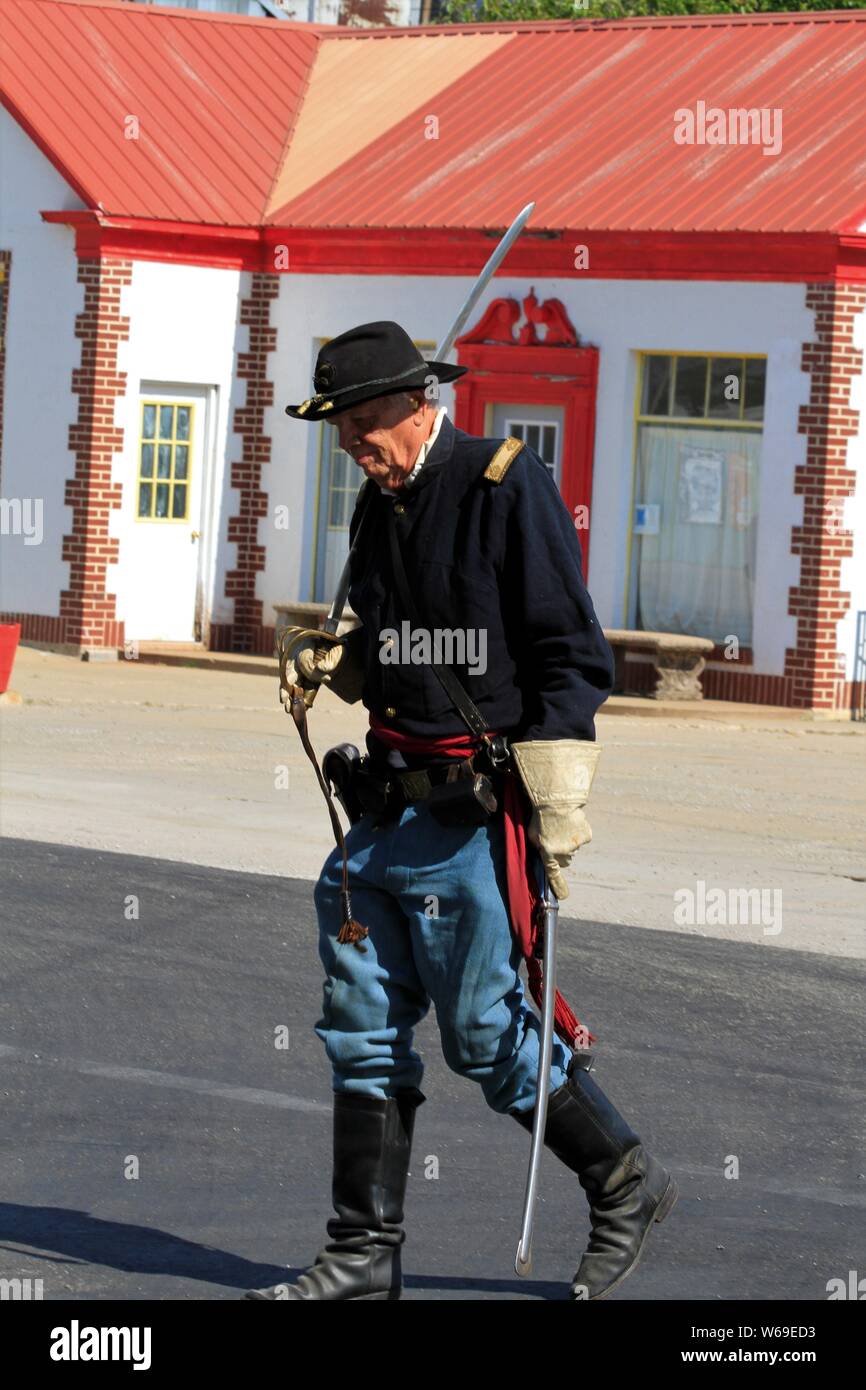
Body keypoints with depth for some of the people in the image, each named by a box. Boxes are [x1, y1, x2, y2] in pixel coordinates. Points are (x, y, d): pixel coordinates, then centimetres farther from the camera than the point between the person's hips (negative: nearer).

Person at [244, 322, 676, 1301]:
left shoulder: (509, 486, -10)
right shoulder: (381, 506, 13)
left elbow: (569, 657, -12)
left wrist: (559, 809, -16)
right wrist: (335, 667, 5)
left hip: (478, 814, -8)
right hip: (393, 807, 8)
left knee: (485, 1032, -4)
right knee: (362, 1027, 5)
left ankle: (624, 1184, 16)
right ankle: (365, 1256, 11)